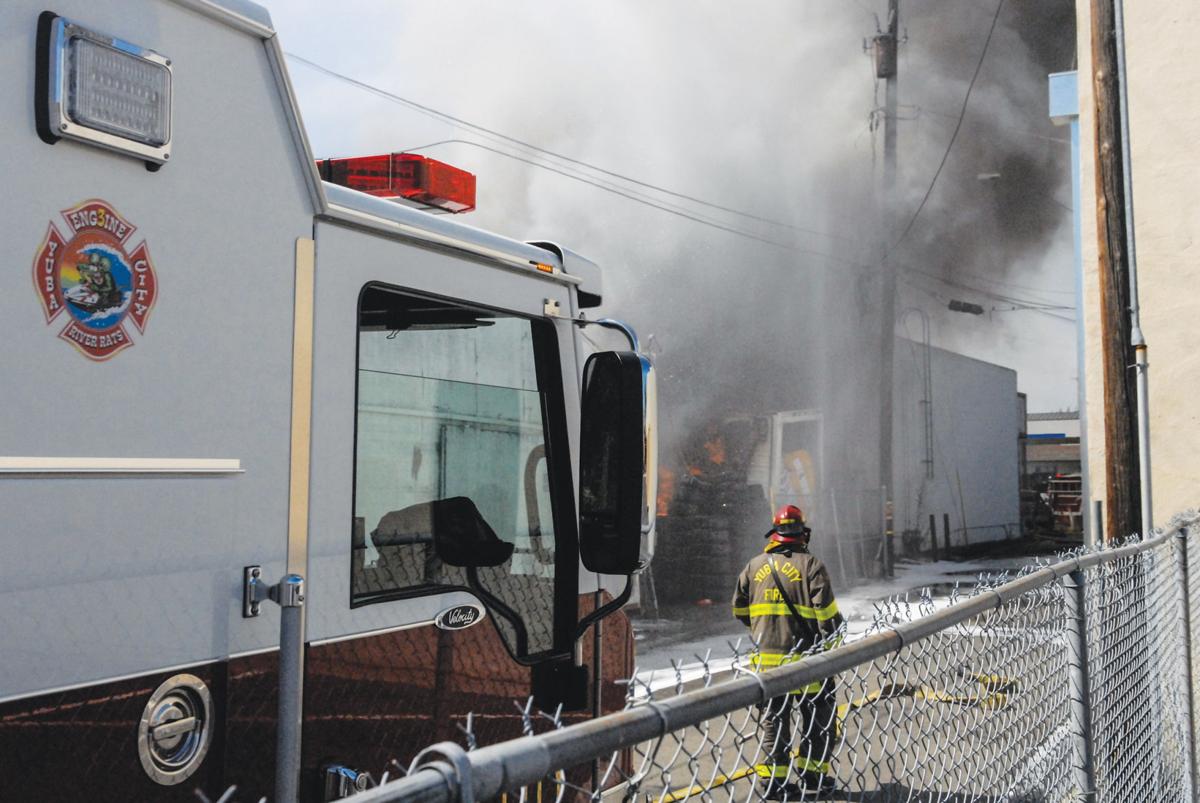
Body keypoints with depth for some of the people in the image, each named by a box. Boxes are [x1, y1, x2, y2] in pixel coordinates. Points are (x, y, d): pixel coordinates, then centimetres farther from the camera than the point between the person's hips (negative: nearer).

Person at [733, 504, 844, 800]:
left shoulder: (754, 566, 6)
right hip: (804, 658, -4)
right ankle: (811, 778, 15)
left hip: (766, 658, 4)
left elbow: (740, 610, 15)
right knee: (817, 719, 11)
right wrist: (832, 646, 1)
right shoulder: (810, 565, -7)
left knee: (772, 720, 12)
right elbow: (827, 614, -11)